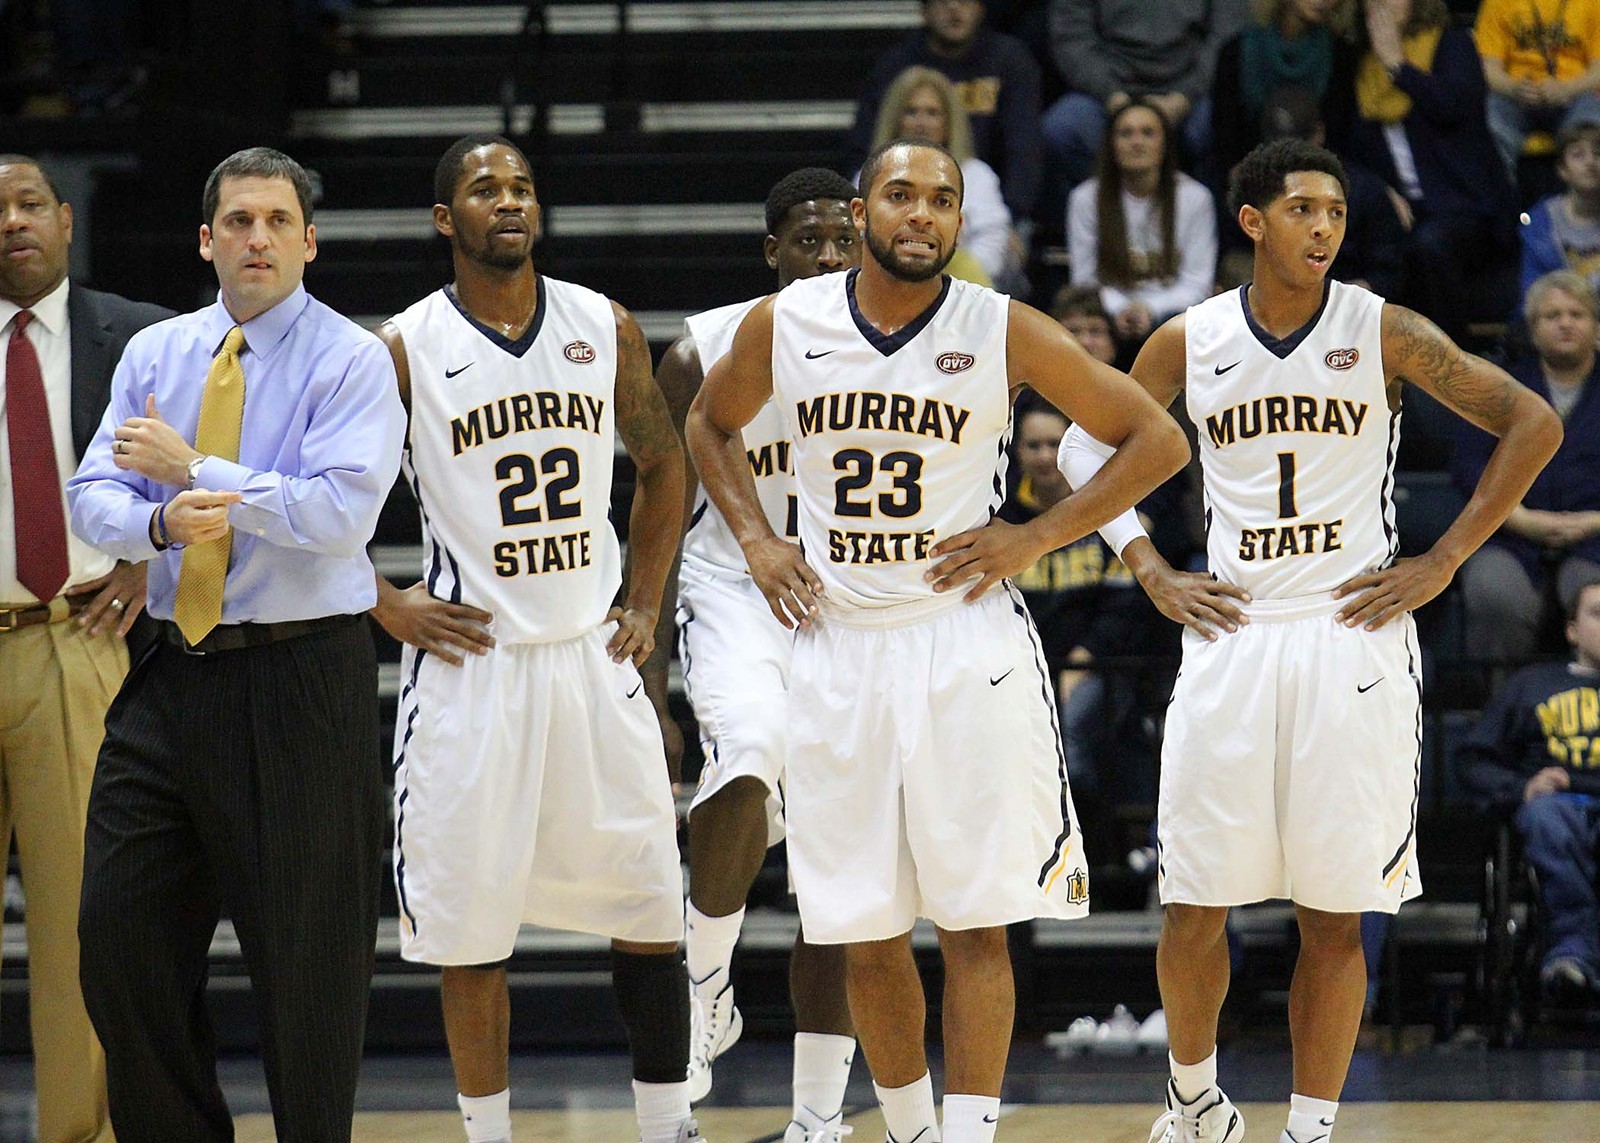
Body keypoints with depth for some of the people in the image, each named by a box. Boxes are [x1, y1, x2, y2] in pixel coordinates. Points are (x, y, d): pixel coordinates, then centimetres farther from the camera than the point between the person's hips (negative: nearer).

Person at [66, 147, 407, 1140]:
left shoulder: (351, 361, -5)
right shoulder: (154, 355, 11)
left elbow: (341, 513, -18)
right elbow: (93, 498, 4)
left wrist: (193, 468, -15)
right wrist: (163, 520, -18)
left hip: (304, 678, -5)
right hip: (173, 675, 5)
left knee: (308, 952, 1)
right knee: (119, 928, 5)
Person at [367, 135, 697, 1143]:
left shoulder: (605, 328, 5)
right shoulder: (405, 350, -5)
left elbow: (662, 462, 18)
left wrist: (645, 603, 10)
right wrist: (388, 606, -5)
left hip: (594, 650, 3)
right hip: (470, 656, -3)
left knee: (647, 905, 3)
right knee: (471, 922, 0)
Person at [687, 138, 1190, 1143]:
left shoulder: (1003, 332, -5)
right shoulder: (785, 325, 2)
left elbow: (1157, 442, 1)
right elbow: (710, 424, 23)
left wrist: (1034, 538, -6)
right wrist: (755, 539, 8)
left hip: (968, 645, -2)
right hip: (839, 646, 3)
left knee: (976, 927, -5)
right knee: (865, 938, 6)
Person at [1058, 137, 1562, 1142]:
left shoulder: (1385, 334, -2)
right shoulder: (1190, 343, 4)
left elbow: (1533, 426, 0)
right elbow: (1088, 444, 18)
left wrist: (1442, 563, -3)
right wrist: (1151, 570, 7)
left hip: (1353, 639, -2)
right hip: (1232, 636, 2)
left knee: (1335, 913, 0)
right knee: (1195, 904, 3)